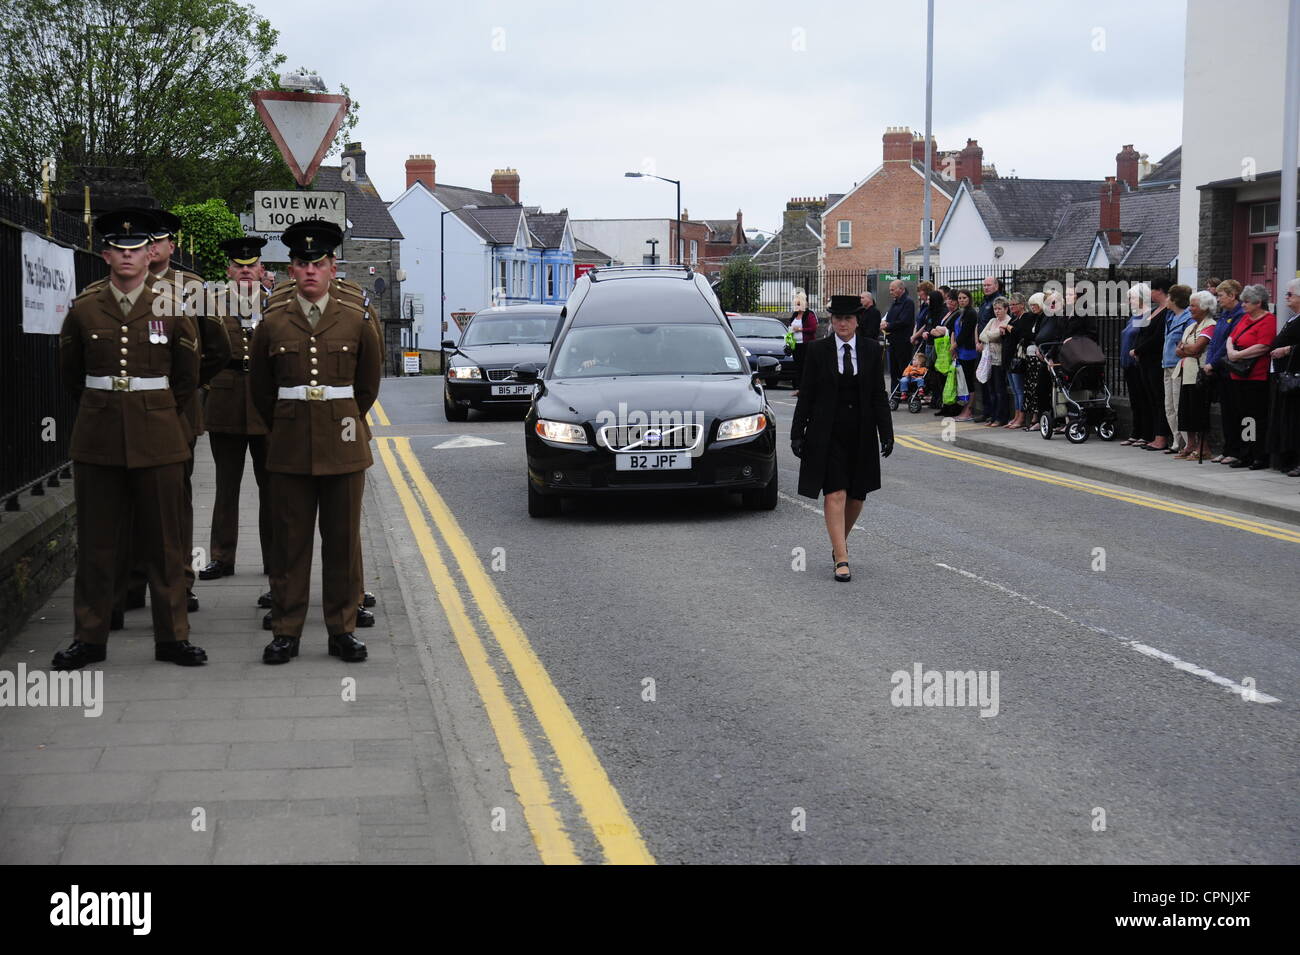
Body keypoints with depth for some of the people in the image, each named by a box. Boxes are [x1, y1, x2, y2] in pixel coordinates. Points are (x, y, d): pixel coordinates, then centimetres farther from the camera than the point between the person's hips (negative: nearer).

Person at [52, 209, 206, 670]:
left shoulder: (171, 307, 1)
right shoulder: (83, 309, 2)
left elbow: (187, 377, 11)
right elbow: (70, 373, 15)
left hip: (157, 437, -1)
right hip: (97, 437, 1)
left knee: (163, 541, 4)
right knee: (95, 540, 5)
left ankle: (172, 636, 13)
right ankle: (89, 637, 14)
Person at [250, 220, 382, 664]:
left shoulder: (356, 319, 3)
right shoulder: (272, 322, 3)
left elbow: (369, 381, 15)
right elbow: (261, 388, 15)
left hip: (343, 445, 0)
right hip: (290, 447, 0)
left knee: (343, 540, 5)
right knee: (290, 540, 3)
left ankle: (343, 630, 13)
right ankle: (286, 631, 11)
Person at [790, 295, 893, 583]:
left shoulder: (871, 350, 2)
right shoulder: (819, 351, -2)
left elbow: (879, 394, 4)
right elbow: (807, 395, 1)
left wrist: (886, 433, -2)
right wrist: (798, 433, -1)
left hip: (861, 434, 3)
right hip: (828, 434, -2)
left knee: (856, 495, 10)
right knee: (835, 494, -9)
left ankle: (840, 540, 34)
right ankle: (841, 559, -11)